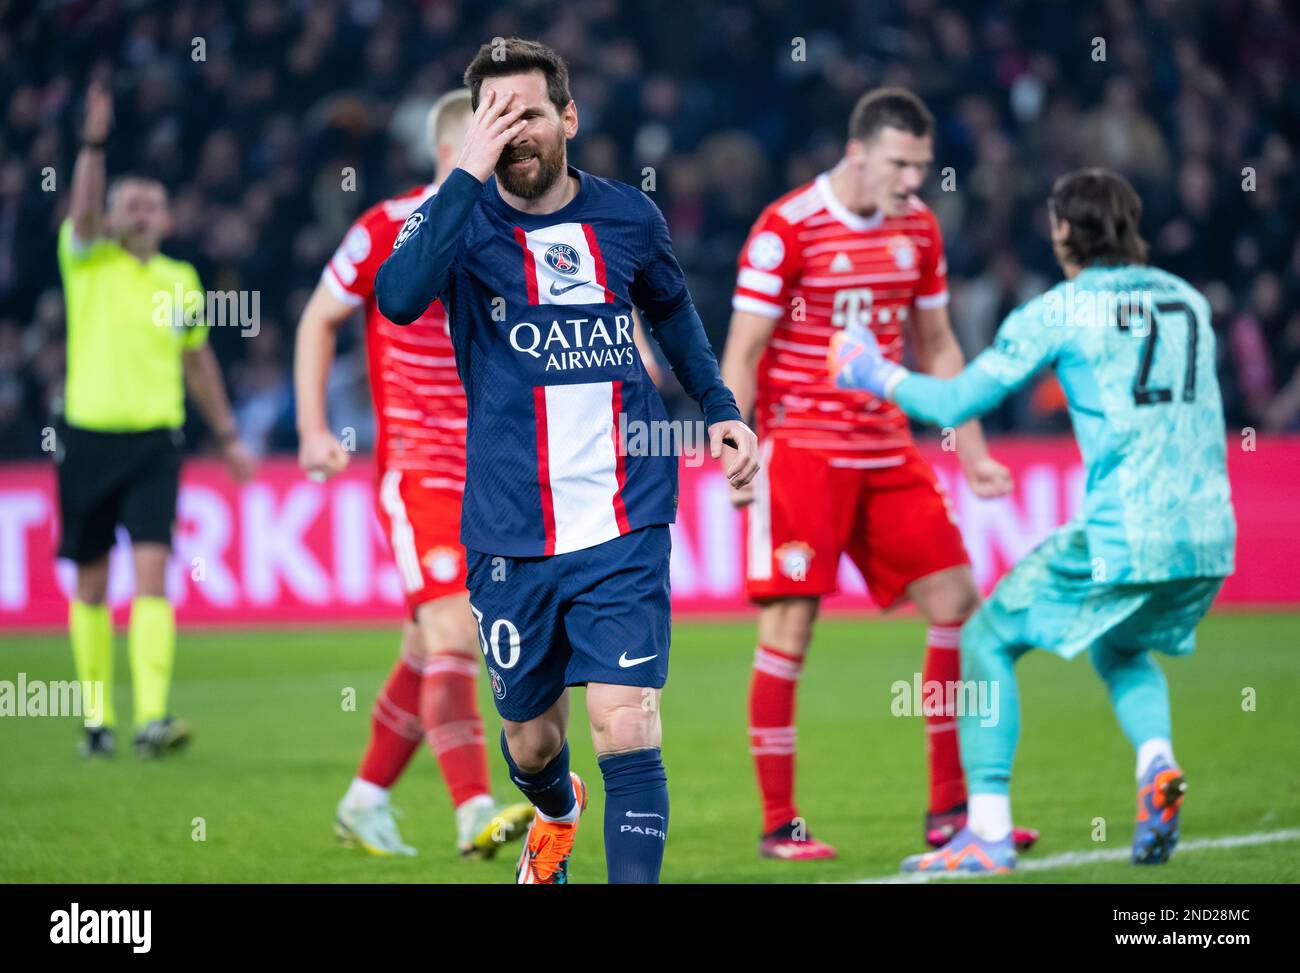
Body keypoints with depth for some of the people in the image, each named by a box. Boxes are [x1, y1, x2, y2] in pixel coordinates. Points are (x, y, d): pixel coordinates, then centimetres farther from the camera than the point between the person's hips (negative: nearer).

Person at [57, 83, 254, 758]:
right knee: (91, 584, 5)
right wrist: (94, 142, -34)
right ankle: (100, 718, 18)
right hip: (87, 440, -1)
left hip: (155, 443, 1)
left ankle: (153, 717, -21)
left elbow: (197, 361, 22)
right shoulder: (88, 263, 2)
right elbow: (83, 208, -19)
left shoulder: (181, 283, 10)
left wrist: (227, 435, 24)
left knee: (152, 573, -14)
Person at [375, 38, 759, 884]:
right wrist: (470, 175, -30)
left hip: (625, 527, 0)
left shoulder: (627, 218, 2)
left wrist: (720, 407, 14)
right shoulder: (463, 218, -6)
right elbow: (398, 297, -29)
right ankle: (557, 816, 51)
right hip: (511, 535, 0)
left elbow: (671, 308, 24)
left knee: (627, 727, -15)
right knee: (530, 738, 16)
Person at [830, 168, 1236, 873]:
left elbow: (957, 402, 1)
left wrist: (876, 375, 18)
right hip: (1208, 539, 6)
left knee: (987, 641, 9)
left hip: (1121, 539, -6)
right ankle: (1157, 764, 3)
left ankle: (988, 831, 1)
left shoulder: (1062, 310, -1)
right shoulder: (1189, 301, 14)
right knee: (1119, 649, 32)